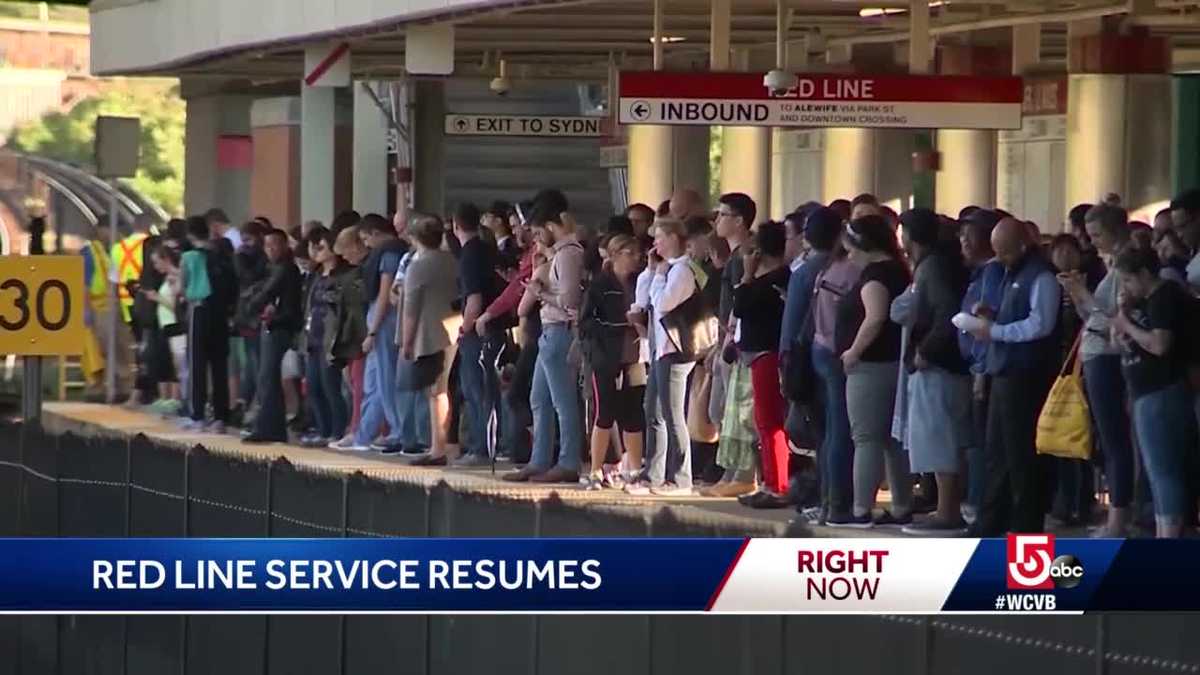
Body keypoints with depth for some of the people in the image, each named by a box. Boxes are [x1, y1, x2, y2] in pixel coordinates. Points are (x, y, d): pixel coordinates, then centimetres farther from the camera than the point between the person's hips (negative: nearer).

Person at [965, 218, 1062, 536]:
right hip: (1004, 372, 10)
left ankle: (1026, 525, 3)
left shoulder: (1040, 277, -13)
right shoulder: (1012, 273, 18)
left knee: (1020, 453, -4)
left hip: (1025, 376, -10)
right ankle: (991, 522, 20)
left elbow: (1040, 325, -22)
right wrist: (992, 316, 7)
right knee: (997, 451, 14)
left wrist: (994, 331, -16)